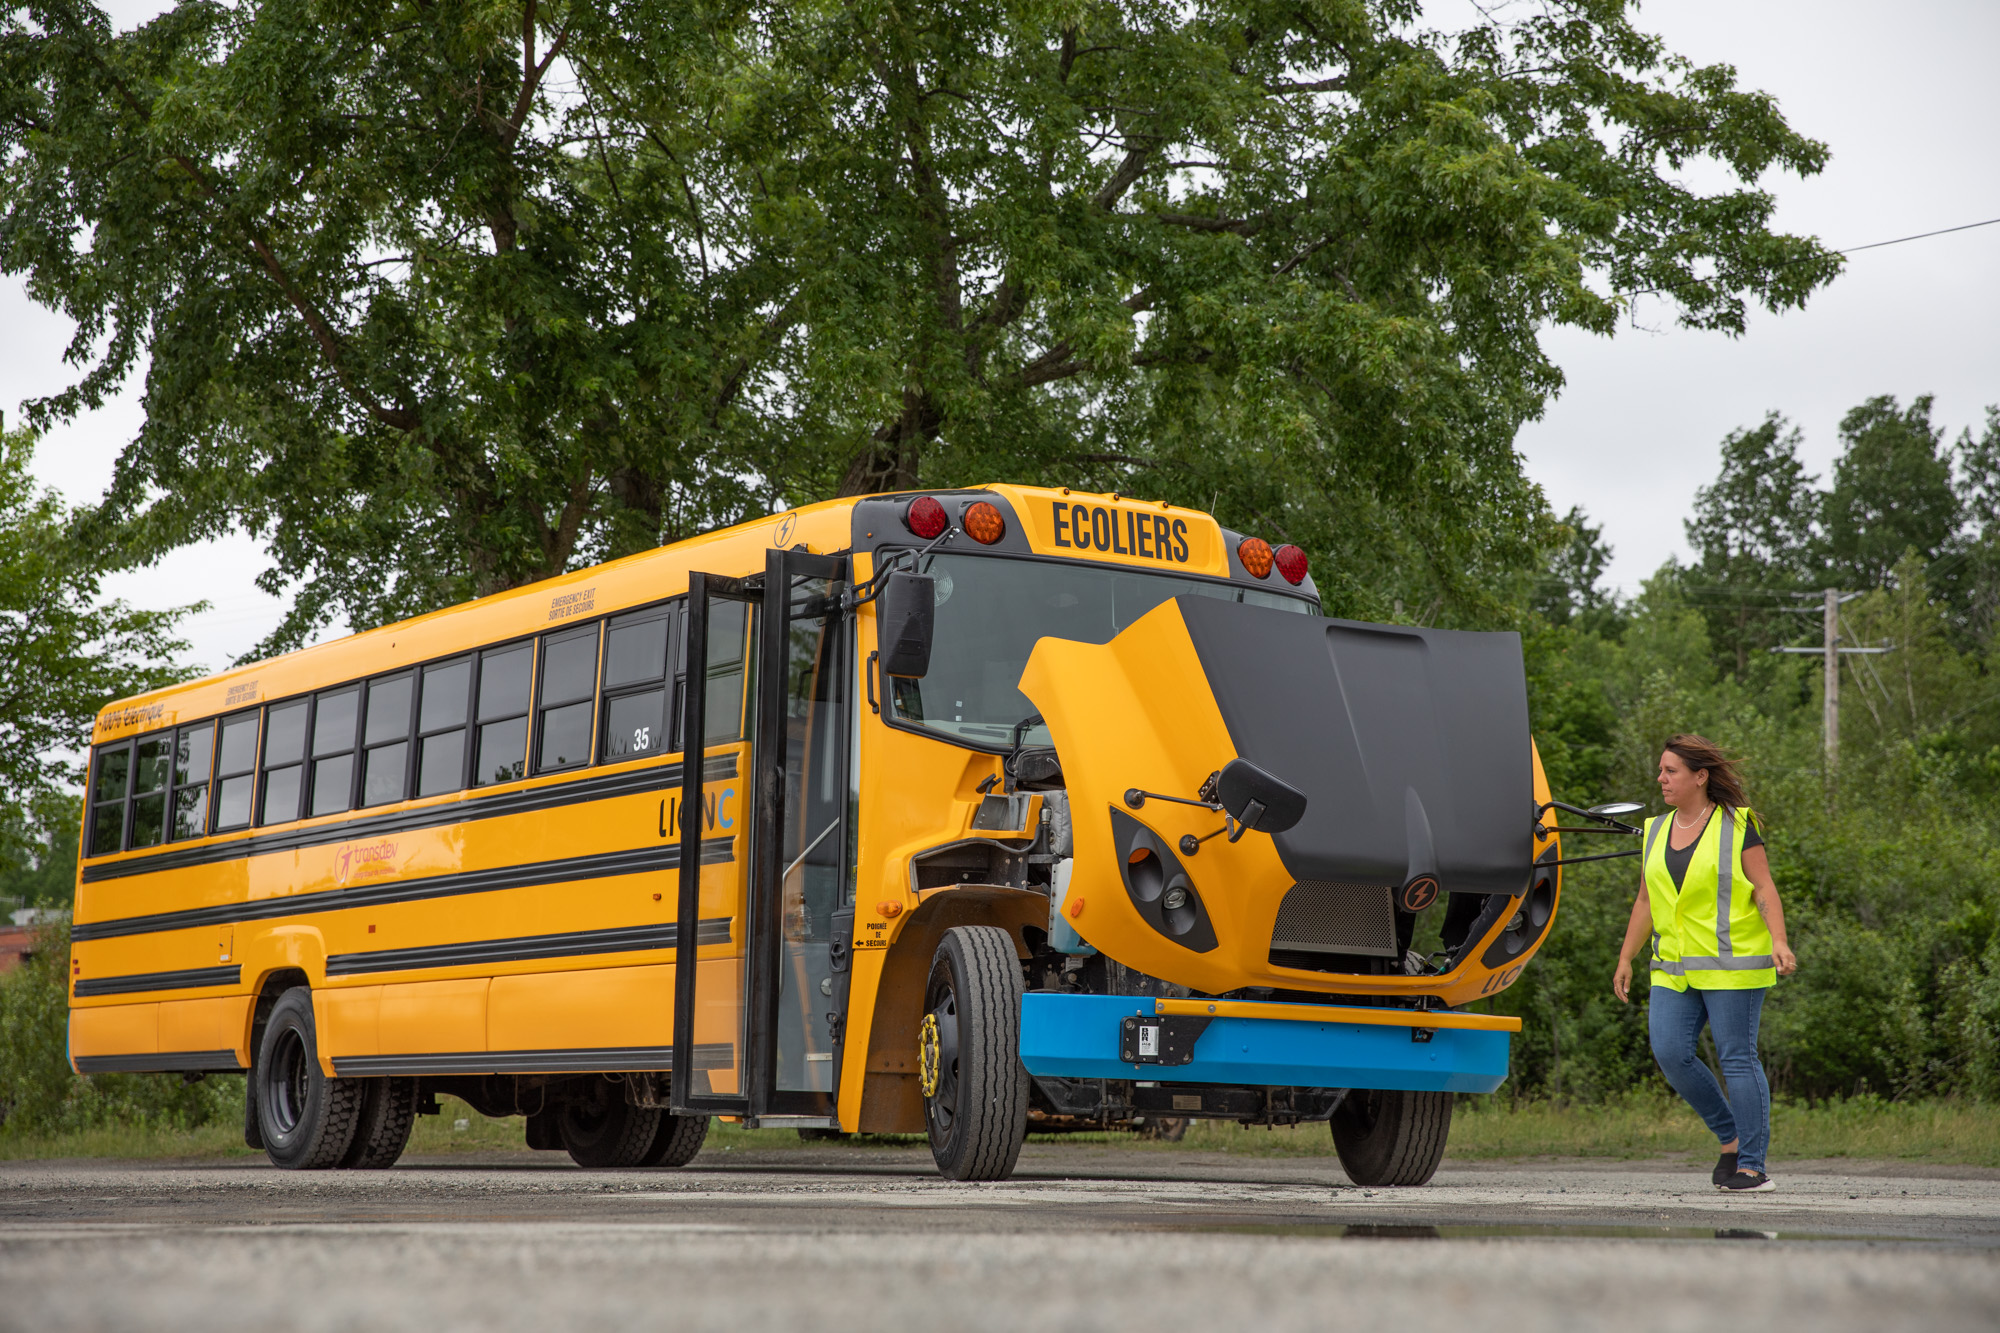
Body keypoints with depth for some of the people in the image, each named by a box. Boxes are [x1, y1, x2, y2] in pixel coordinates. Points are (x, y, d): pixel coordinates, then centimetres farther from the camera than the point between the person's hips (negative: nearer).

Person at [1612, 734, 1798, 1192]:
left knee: (1737, 1058, -6)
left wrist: (1779, 942, -21)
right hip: (1675, 969, 6)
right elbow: (1646, 901, 19)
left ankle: (1751, 1166, 0)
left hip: (1730, 965, -6)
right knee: (1670, 1051, -7)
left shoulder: (1737, 826, -3)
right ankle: (1731, 1137, 11)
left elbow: (1765, 889, -6)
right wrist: (1625, 959, 16)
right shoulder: (1657, 831, 14)